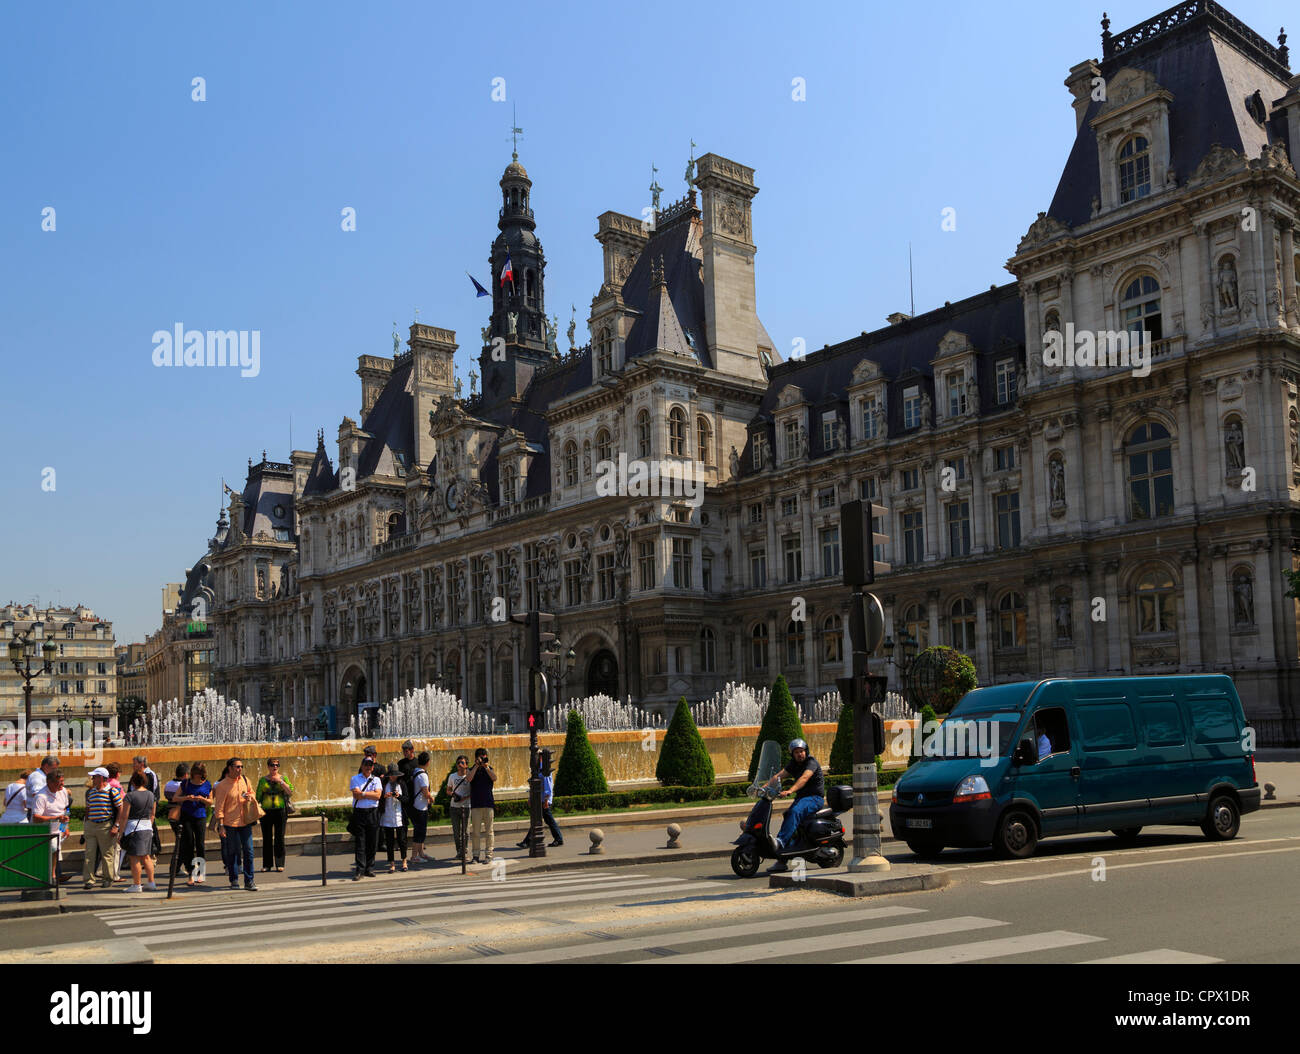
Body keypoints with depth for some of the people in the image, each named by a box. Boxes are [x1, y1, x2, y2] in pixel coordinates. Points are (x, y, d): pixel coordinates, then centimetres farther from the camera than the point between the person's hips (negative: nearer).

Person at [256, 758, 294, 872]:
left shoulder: (283, 778, 8)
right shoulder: (263, 780, 10)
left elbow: (290, 791, -5)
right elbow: (258, 797, 11)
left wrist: (280, 781, -10)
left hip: (280, 810, -1)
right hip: (266, 811, 1)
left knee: (280, 838, -1)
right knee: (266, 838, 3)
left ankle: (280, 864, 4)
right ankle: (267, 864, 10)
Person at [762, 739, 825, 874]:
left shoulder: (812, 762, -12)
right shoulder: (794, 764, 13)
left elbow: (804, 778, -30)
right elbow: (779, 776, 4)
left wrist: (790, 791, -43)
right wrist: (765, 786, -12)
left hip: (814, 798, -7)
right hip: (801, 797, 7)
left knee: (795, 812, -33)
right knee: (787, 817, -8)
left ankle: (781, 841, -49)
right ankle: (781, 862, -6)